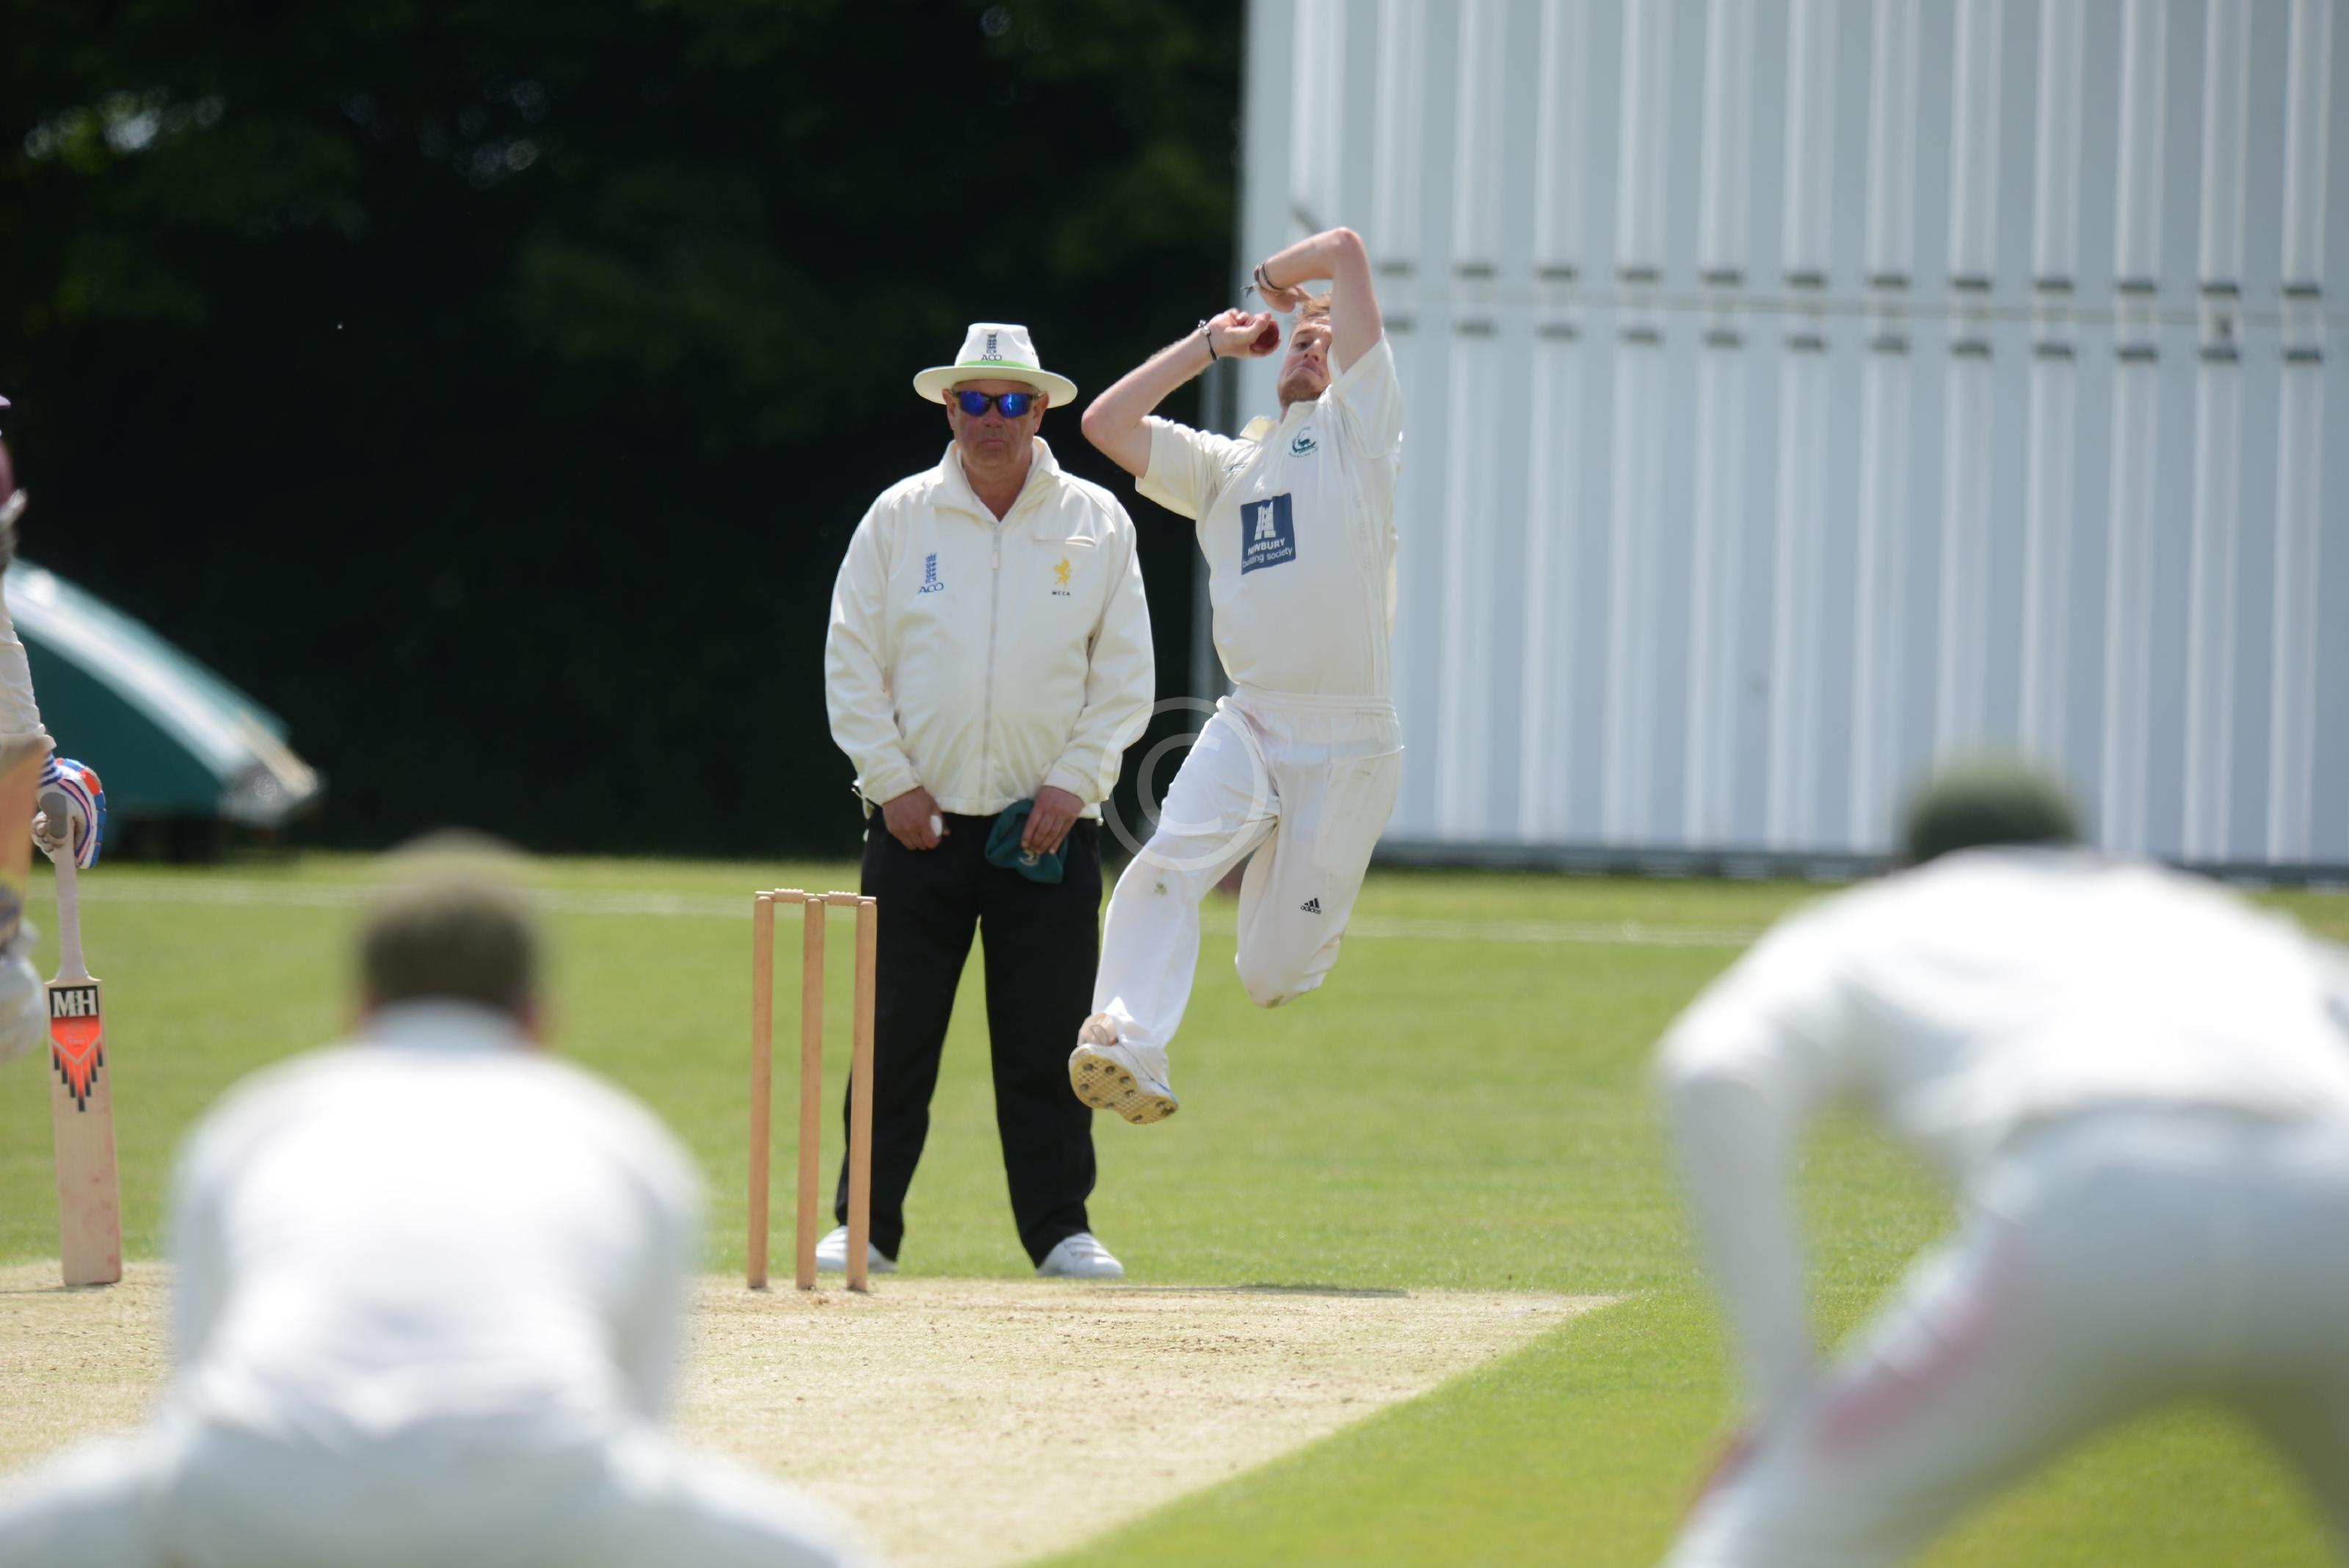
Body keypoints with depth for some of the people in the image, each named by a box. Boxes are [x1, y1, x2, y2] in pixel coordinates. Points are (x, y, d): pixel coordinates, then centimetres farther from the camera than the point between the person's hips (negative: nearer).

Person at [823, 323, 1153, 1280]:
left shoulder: (1096, 523, 5)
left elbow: (1125, 676, 5)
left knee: (1048, 1038, 0)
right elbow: (852, 663, 4)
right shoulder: (899, 518, 4)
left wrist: (1073, 780, -6)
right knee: (894, 1030, -1)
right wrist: (892, 781, -5)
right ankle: (866, 1225, 5)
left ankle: (1059, 1228, 8)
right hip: (918, 820, 0)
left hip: (1048, 826, 0)